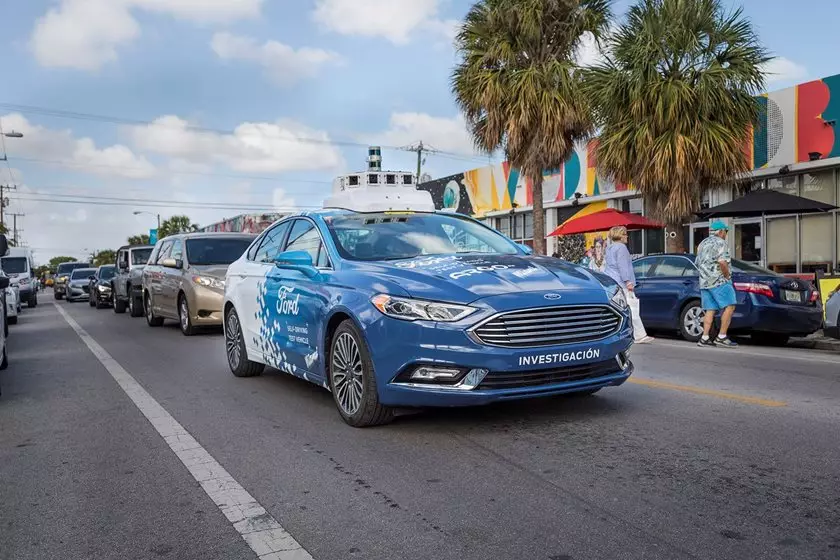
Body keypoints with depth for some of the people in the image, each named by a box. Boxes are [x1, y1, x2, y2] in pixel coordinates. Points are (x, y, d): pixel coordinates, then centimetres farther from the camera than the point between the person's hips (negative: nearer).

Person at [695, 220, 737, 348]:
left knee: (710, 310, 7)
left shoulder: (703, 244, 20)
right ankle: (722, 337, -12)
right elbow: (722, 262, -21)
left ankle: (704, 338, 0)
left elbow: (698, 263, 25)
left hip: (704, 282, 9)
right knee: (729, 307, -7)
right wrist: (727, 276, -9)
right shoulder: (720, 243, -7)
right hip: (719, 281, -9)